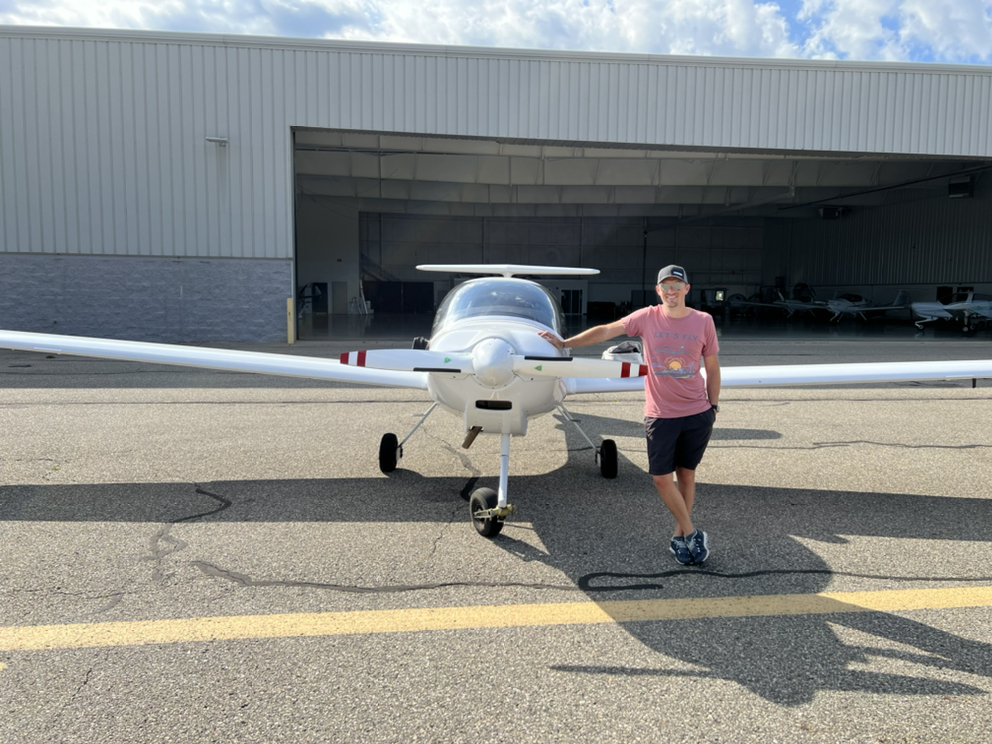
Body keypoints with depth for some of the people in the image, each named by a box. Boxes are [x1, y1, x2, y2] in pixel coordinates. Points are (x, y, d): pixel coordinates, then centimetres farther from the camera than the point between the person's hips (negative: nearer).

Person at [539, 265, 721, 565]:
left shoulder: (703, 321, -1)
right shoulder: (647, 317, -2)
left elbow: (712, 368, 6)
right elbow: (605, 331, 1)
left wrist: (714, 407, 7)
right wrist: (564, 343, 0)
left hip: (698, 413, 1)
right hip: (660, 414, 0)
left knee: (686, 474, 10)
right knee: (662, 478, -3)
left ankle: (680, 535, 24)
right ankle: (692, 534, 13)